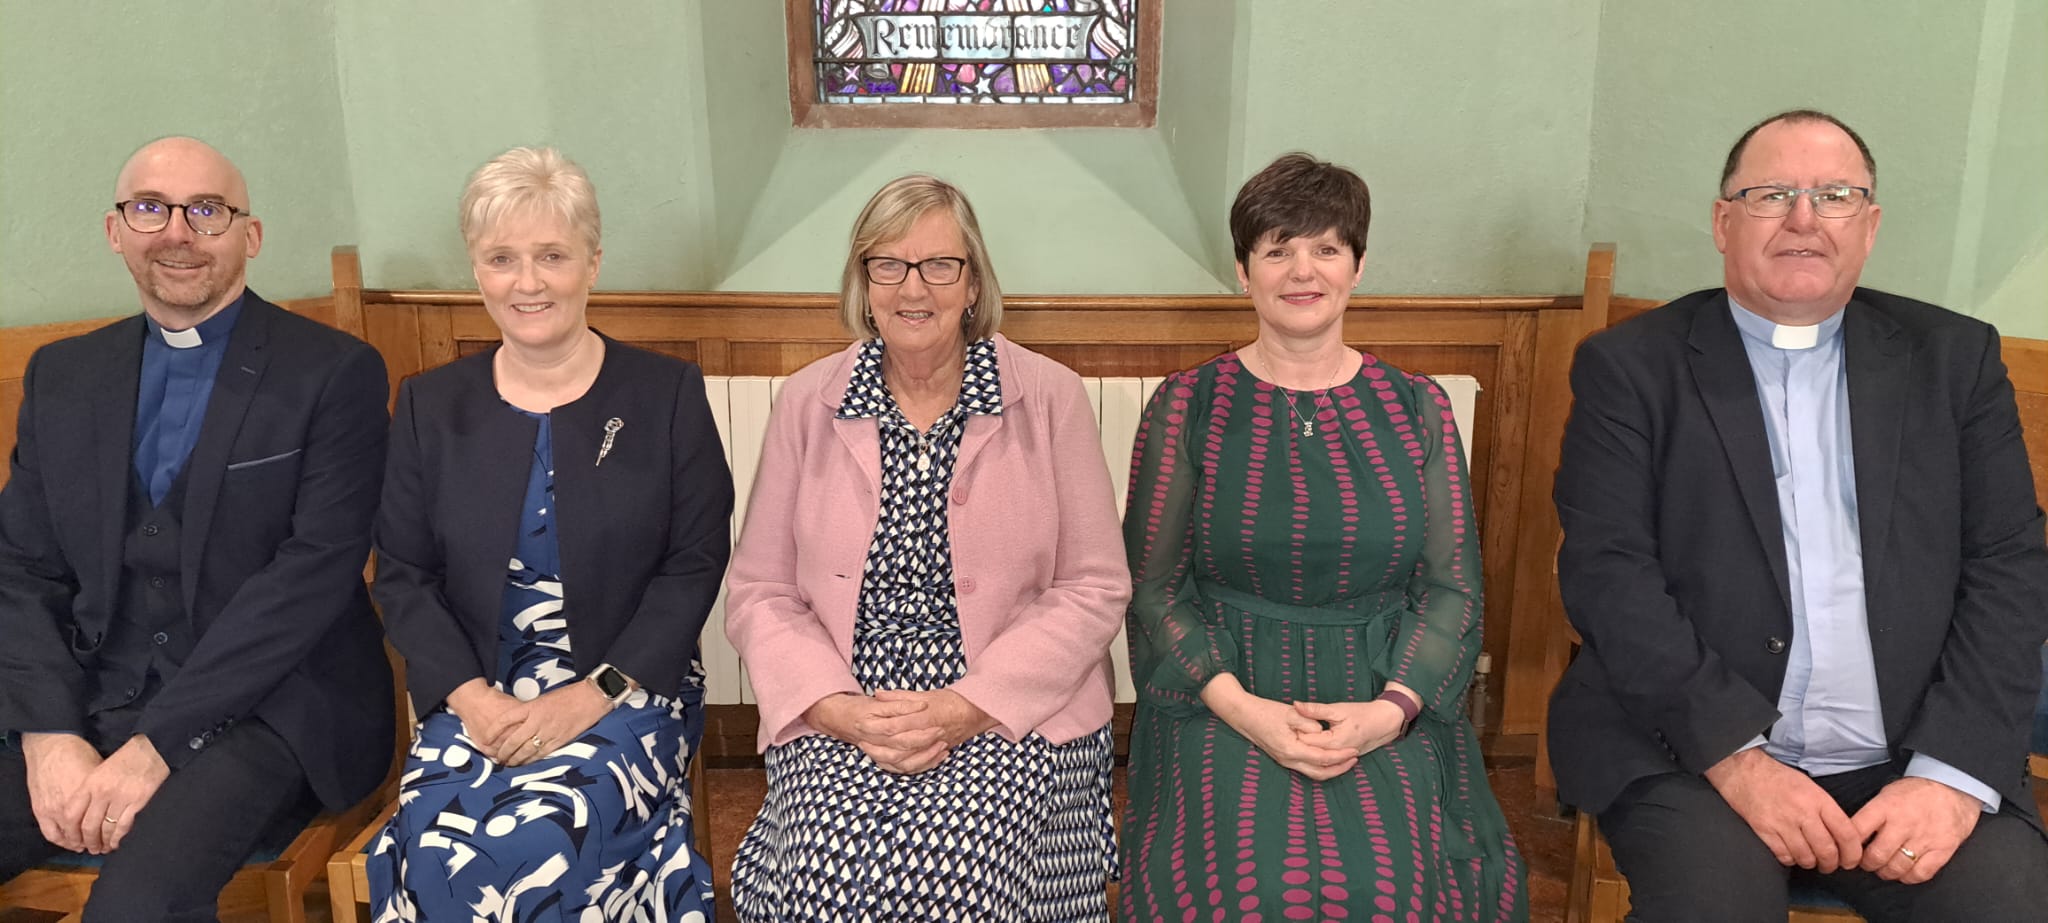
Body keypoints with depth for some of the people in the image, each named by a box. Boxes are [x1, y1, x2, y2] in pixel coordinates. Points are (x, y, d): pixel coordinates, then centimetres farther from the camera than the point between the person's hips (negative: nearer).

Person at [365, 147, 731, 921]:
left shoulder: (667, 394, 1)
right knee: (436, 849, -25)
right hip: (476, 697, 2)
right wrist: (468, 695, -9)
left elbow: (695, 566, -2)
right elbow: (401, 574, 8)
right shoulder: (430, 405, 9)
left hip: (625, 691, -2)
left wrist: (594, 695, -12)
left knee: (540, 841, -28)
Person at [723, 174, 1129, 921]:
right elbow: (758, 592, 6)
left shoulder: (1049, 397, 1)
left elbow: (1095, 588, -1)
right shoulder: (807, 403, 6)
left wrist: (969, 708, -12)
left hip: (1013, 714, -1)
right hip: (840, 720, 1)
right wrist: (835, 708, -10)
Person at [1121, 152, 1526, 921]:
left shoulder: (1416, 408, 9)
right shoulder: (1187, 406, 4)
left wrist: (1389, 710, -11)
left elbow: (1453, 588, 6)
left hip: (1390, 708, 2)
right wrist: (1243, 707, -14)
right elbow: (1153, 587, 0)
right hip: (1223, 700, -1)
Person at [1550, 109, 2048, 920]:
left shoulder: (1954, 358, 10)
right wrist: (1736, 757, -16)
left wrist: (1955, 772, -8)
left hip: (1912, 762, 3)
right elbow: (1607, 571, -7)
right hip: (1692, 748, -2)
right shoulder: (1631, 366, 1)